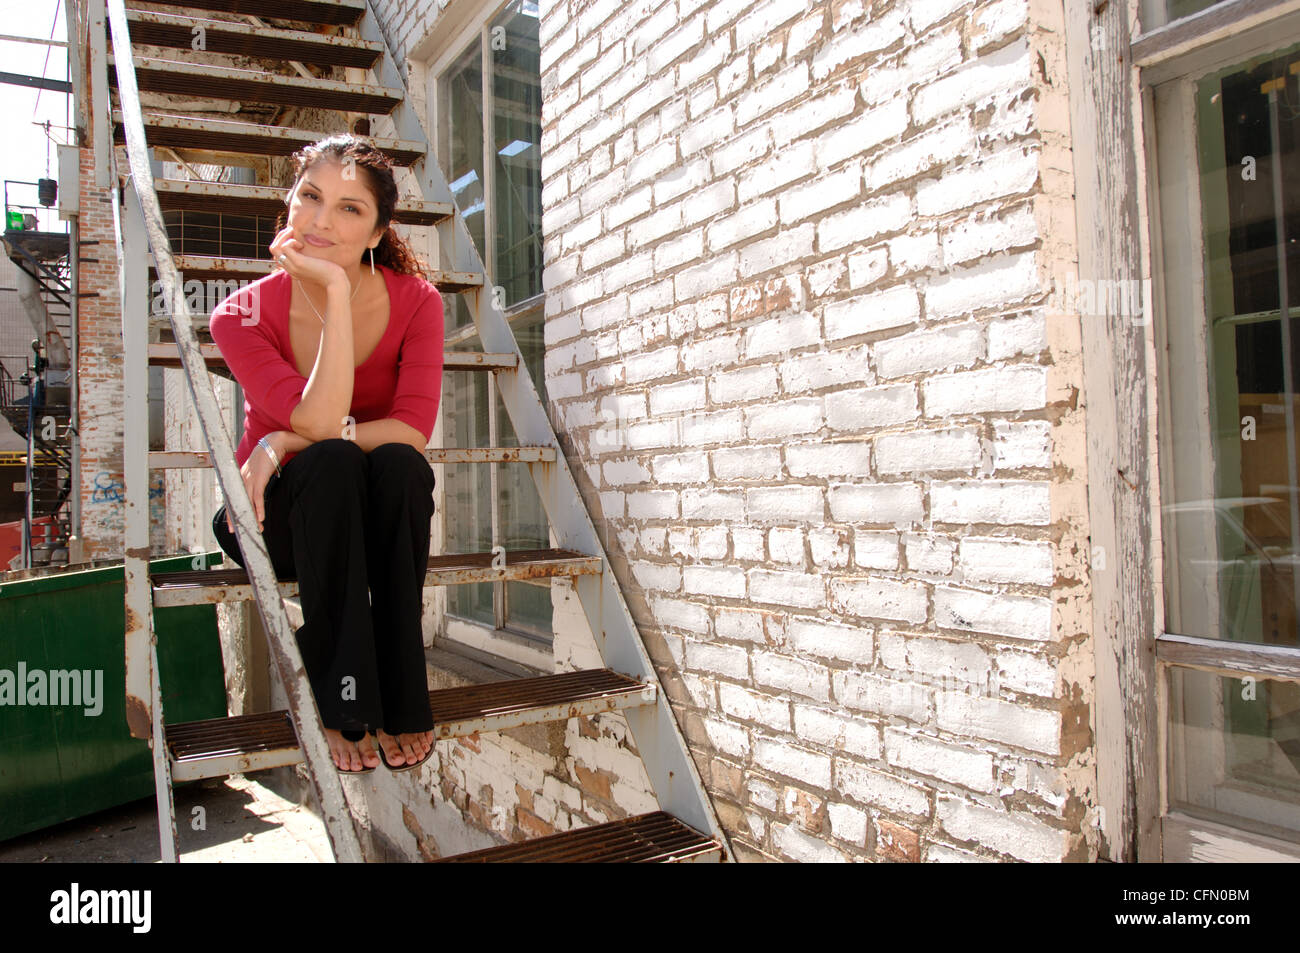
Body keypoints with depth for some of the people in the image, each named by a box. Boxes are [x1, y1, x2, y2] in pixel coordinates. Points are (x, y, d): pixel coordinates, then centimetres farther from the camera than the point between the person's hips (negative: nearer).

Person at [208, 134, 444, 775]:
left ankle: (400, 699, -23)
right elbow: (321, 423, -30)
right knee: (333, 462, -33)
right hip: (277, 520, -1)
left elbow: (413, 430, -21)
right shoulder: (245, 315, -15)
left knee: (399, 464, -32)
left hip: (379, 520, 2)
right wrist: (335, 292, -33)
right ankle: (340, 706, -28)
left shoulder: (415, 302, -10)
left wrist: (282, 444, -25)